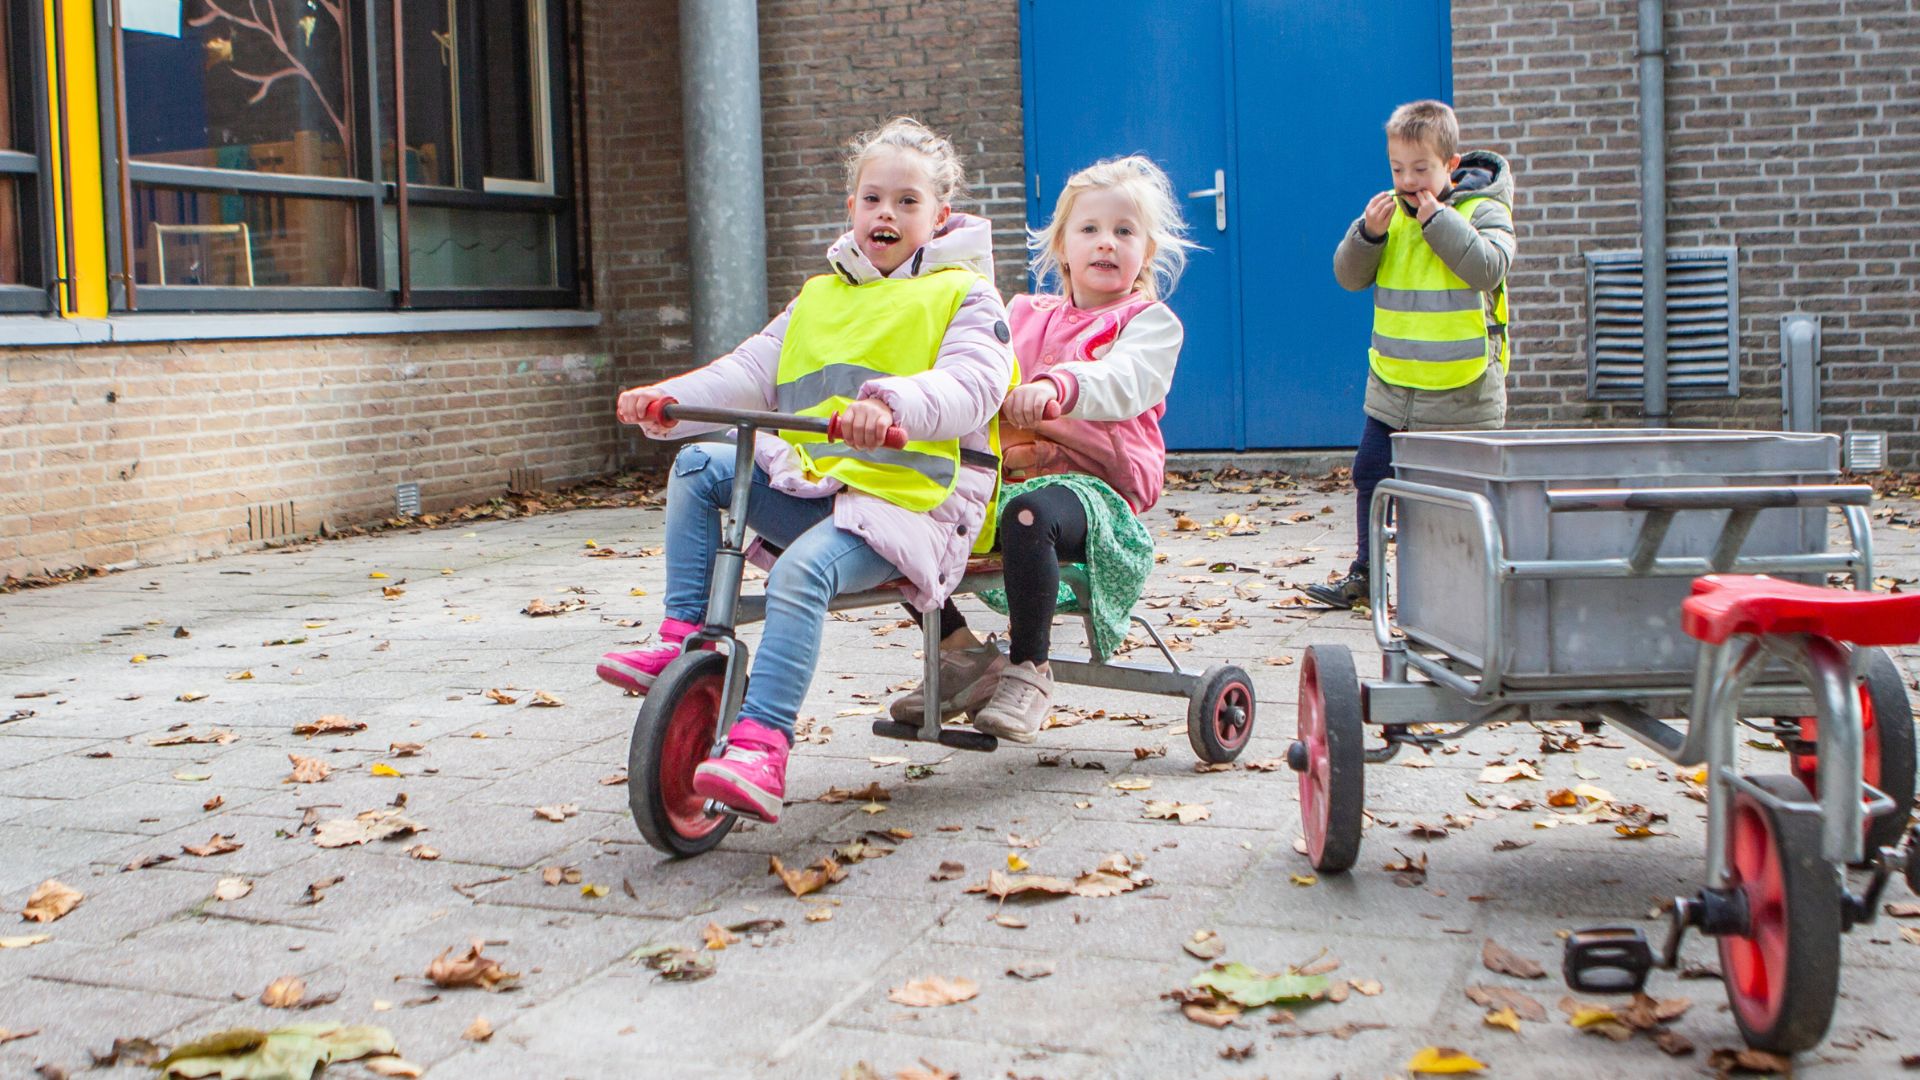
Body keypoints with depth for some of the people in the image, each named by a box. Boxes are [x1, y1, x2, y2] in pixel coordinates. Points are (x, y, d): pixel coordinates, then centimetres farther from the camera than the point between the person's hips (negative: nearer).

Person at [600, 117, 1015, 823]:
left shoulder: (961, 294, 3)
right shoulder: (822, 296, 22)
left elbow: (973, 384, -17)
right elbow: (751, 372, 13)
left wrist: (893, 403, -38)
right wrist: (668, 400, -5)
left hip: (909, 497, -7)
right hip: (811, 484, 7)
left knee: (801, 572, -33)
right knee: (699, 466, -11)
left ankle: (760, 746, -38)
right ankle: (682, 640, -9)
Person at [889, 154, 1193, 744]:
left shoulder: (1150, 322, 5)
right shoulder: (1027, 314, 23)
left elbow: (1124, 383, -17)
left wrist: (1056, 386, -39)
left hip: (1096, 485, -6)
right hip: (1005, 476, 6)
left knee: (1030, 512, -40)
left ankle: (1028, 670, -21)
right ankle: (961, 652, 2)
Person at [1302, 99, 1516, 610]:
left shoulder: (1482, 211, -6)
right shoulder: (1389, 212, 5)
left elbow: (1488, 268, -22)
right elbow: (1349, 276, 3)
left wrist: (1438, 220, -20)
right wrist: (1368, 234, -15)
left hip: (1462, 394, -4)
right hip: (1391, 386, 5)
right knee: (1370, 475, 10)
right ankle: (1365, 574, 23)